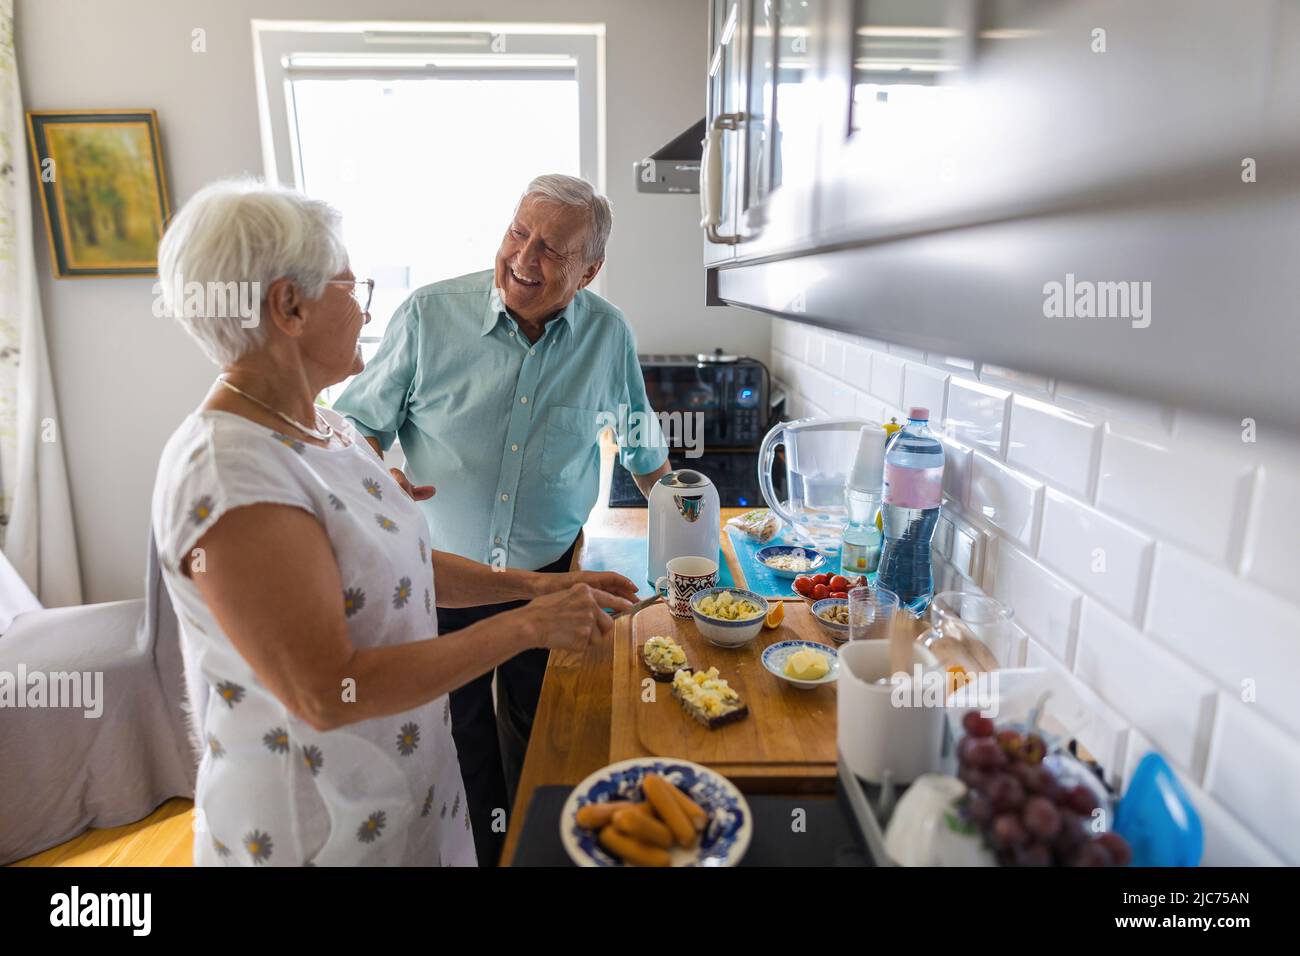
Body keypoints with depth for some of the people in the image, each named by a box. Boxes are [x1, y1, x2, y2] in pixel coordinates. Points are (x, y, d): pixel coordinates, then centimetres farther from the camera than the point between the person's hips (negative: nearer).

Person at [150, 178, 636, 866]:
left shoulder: (322, 427, 0)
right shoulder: (229, 479, -29)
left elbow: (394, 562, 7)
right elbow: (325, 692, -29)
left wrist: (533, 586, -2)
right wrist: (527, 627, -25)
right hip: (317, 827, -8)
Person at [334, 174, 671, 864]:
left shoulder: (608, 335, -7)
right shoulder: (429, 315, -13)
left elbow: (643, 446, 9)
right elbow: (357, 422, -4)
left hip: (548, 574, 1)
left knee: (539, 735, 21)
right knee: (459, 736, 19)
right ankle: (478, 850, 46)